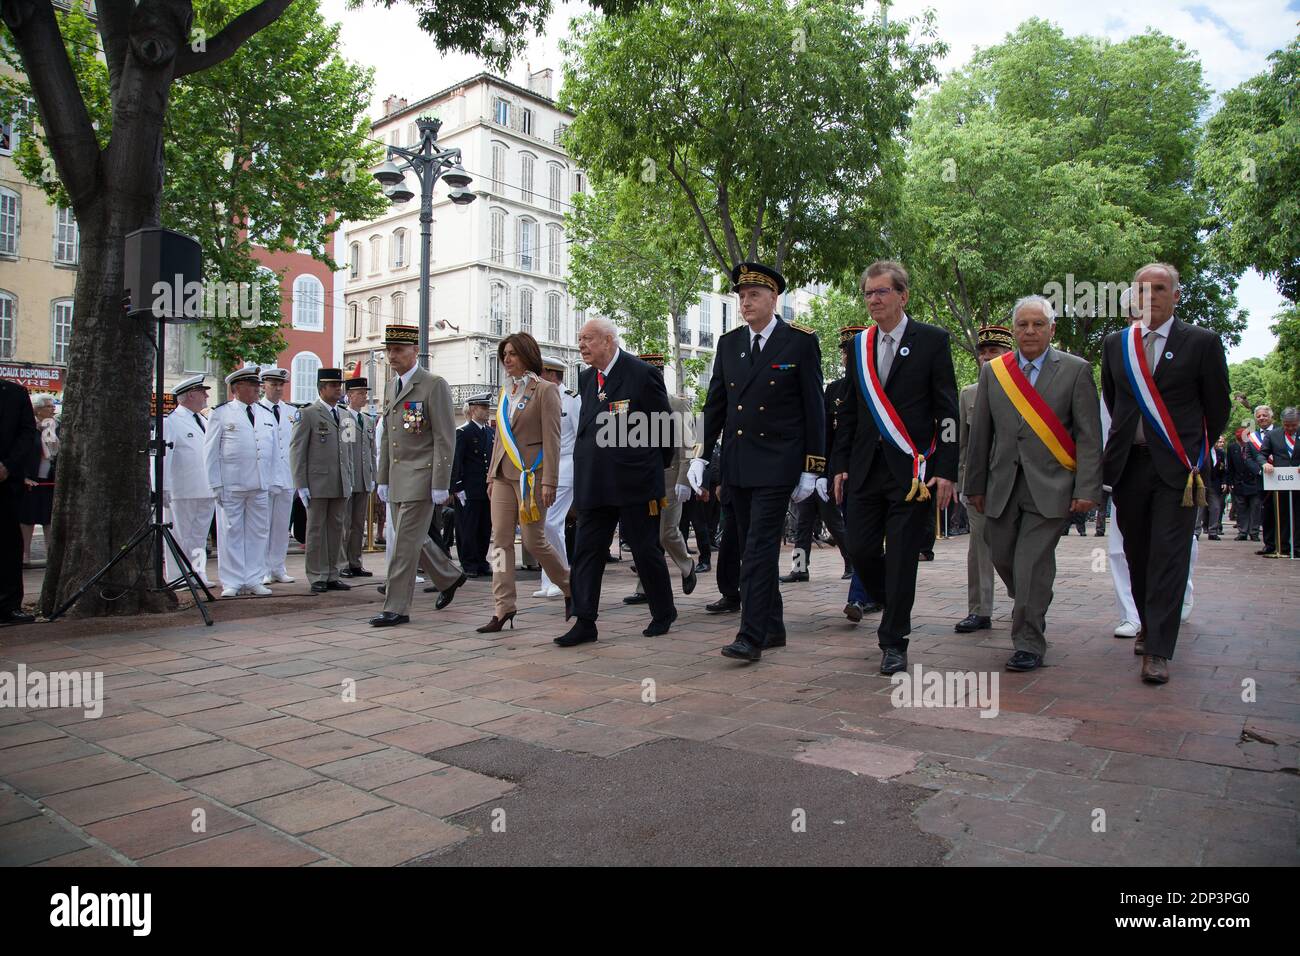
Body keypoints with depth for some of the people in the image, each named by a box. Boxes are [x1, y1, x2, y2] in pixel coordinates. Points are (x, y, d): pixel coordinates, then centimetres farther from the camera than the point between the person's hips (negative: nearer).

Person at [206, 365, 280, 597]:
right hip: (231, 485, -4)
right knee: (231, 534, 1)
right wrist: (216, 485, -6)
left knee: (258, 533, 6)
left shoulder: (267, 414, 14)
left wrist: (274, 482, 8)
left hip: (260, 486, 4)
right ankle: (231, 583, 8)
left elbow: (275, 451, 15)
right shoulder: (221, 413, 2)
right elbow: (211, 452, 0)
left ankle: (254, 580, 14)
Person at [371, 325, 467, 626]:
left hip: (420, 477, -8)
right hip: (397, 479, 8)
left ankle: (396, 608, 2)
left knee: (405, 543, -6)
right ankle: (449, 577, 35)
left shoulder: (434, 385, -9)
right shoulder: (392, 387, 17)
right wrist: (383, 478, 17)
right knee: (413, 539, 15)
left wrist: (441, 485, -17)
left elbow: (445, 438, -13)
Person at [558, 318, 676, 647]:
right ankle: (585, 622, 9)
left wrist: (656, 467, 5)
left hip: (634, 481, -6)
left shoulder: (642, 374, -9)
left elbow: (663, 425, -2)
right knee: (587, 551, 3)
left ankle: (664, 613, 25)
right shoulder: (586, 378, 12)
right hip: (594, 482, 6)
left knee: (646, 550, 6)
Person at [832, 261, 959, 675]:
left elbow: (947, 411, -3)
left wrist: (946, 471, -9)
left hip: (912, 469, -4)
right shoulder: (859, 345, 12)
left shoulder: (931, 340, 0)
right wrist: (841, 465, 10)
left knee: (901, 558, -1)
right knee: (860, 548, 3)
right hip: (866, 467, 4)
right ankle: (896, 607, 31)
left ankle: (893, 643, 12)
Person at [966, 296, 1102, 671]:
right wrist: (976, 484, 9)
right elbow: (980, 434, 10)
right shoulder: (992, 371, 8)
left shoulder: (1076, 370, 1)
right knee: (1003, 558, 10)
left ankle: (1029, 645, 6)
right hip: (1003, 483, 4)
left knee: (1032, 566, -7)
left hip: (1049, 485, -3)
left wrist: (1087, 488, -9)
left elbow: (1089, 435, -2)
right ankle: (1032, 610, 38)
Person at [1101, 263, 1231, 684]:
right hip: (1129, 463, 4)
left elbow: (1218, 407, 6)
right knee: (1137, 553, 12)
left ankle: (1158, 651, -5)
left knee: (1169, 555, -7)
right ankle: (1148, 626, 30)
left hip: (1177, 466, -4)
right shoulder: (1115, 344, 9)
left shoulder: (1202, 342, -1)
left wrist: (1194, 447, 14)